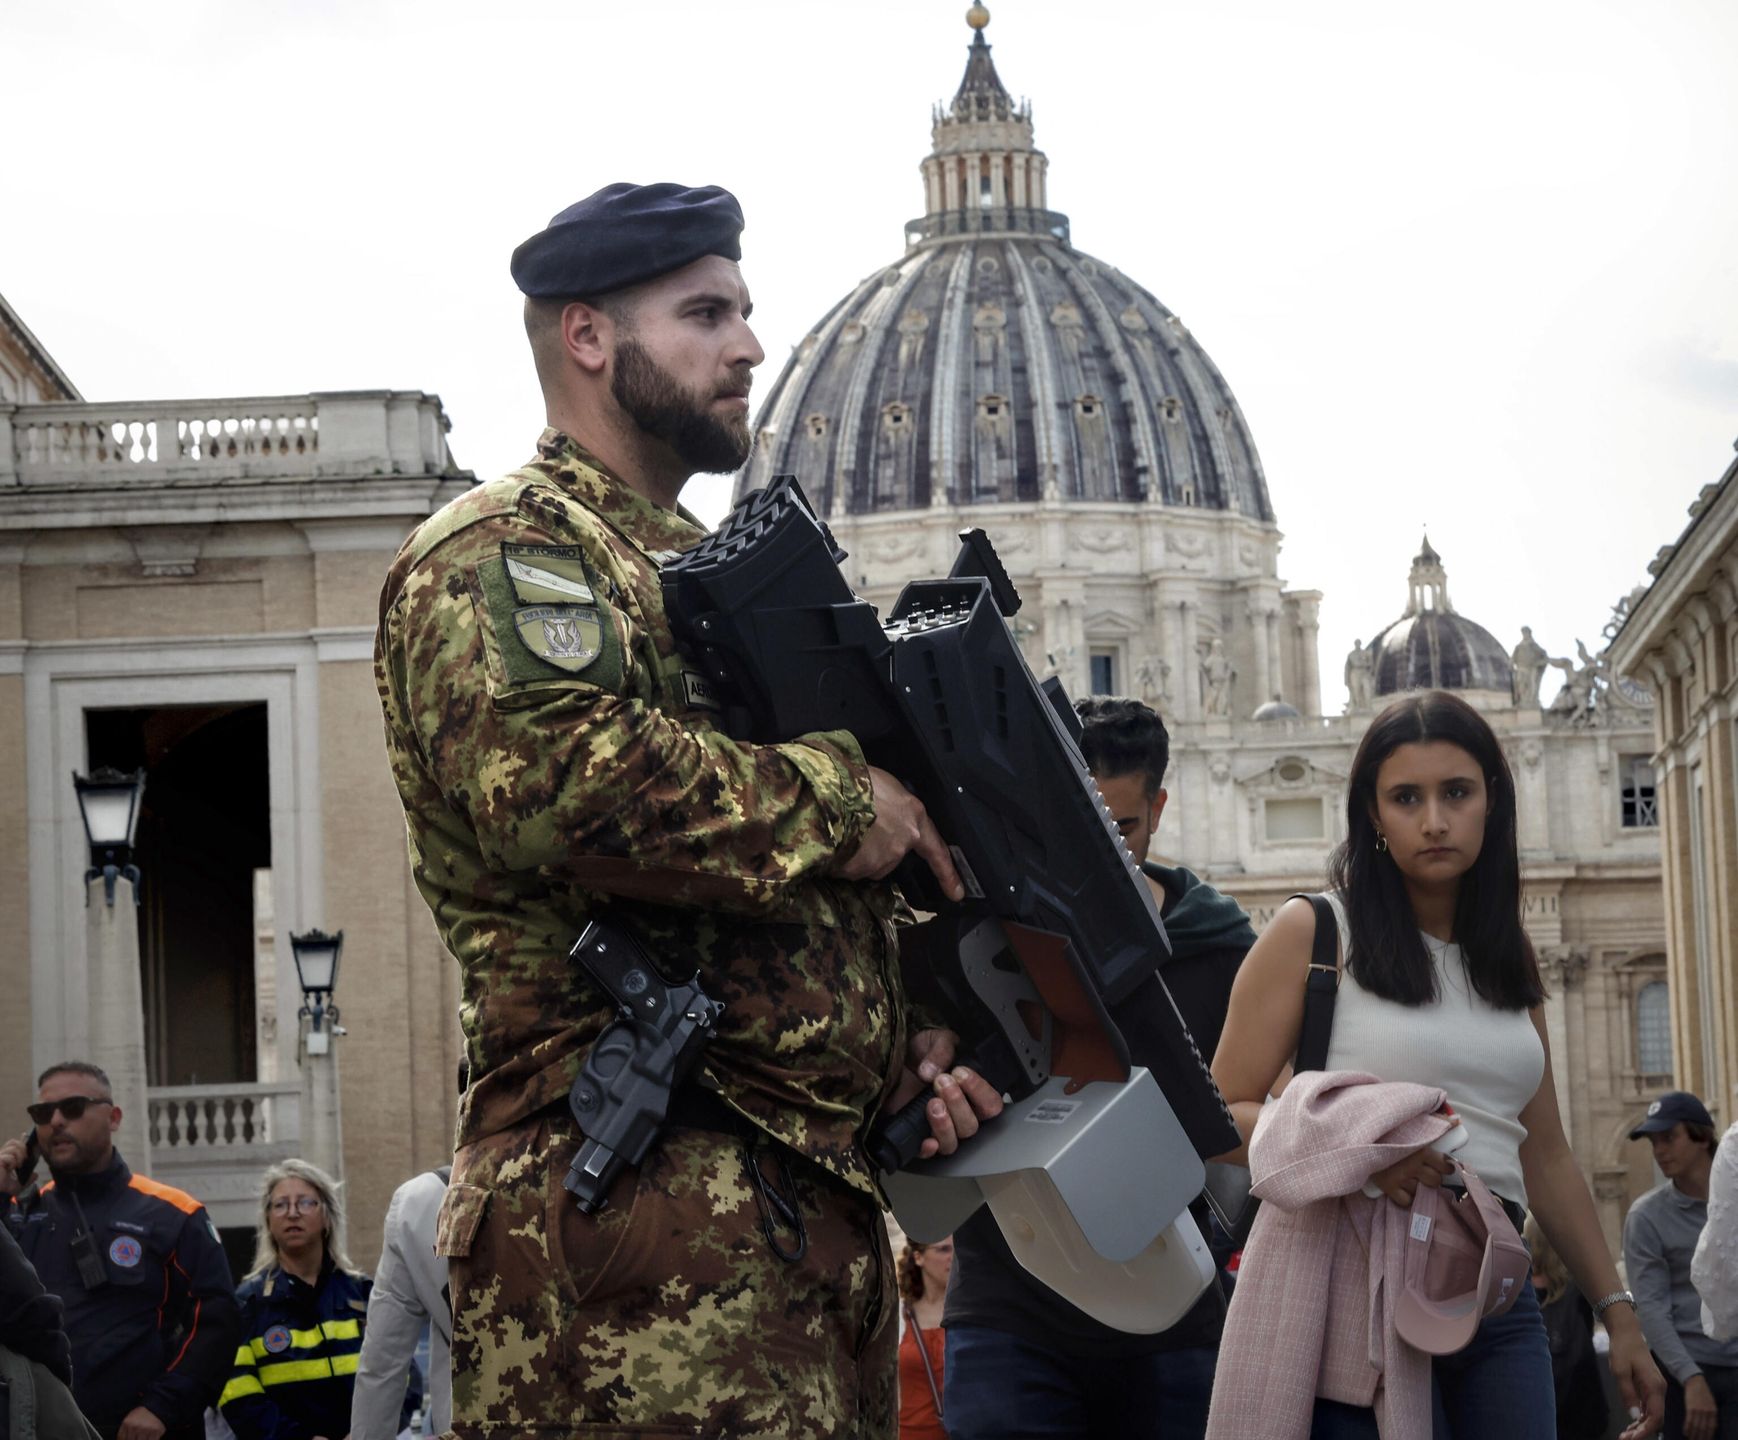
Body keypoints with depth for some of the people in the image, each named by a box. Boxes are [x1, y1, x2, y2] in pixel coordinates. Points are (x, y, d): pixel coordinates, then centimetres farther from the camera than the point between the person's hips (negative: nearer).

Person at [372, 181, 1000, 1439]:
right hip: (639, 1201, -9)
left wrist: (907, 1051, 11)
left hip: (819, 1198, 10)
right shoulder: (499, 556, -4)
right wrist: (832, 802, -13)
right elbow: (564, 779, -25)